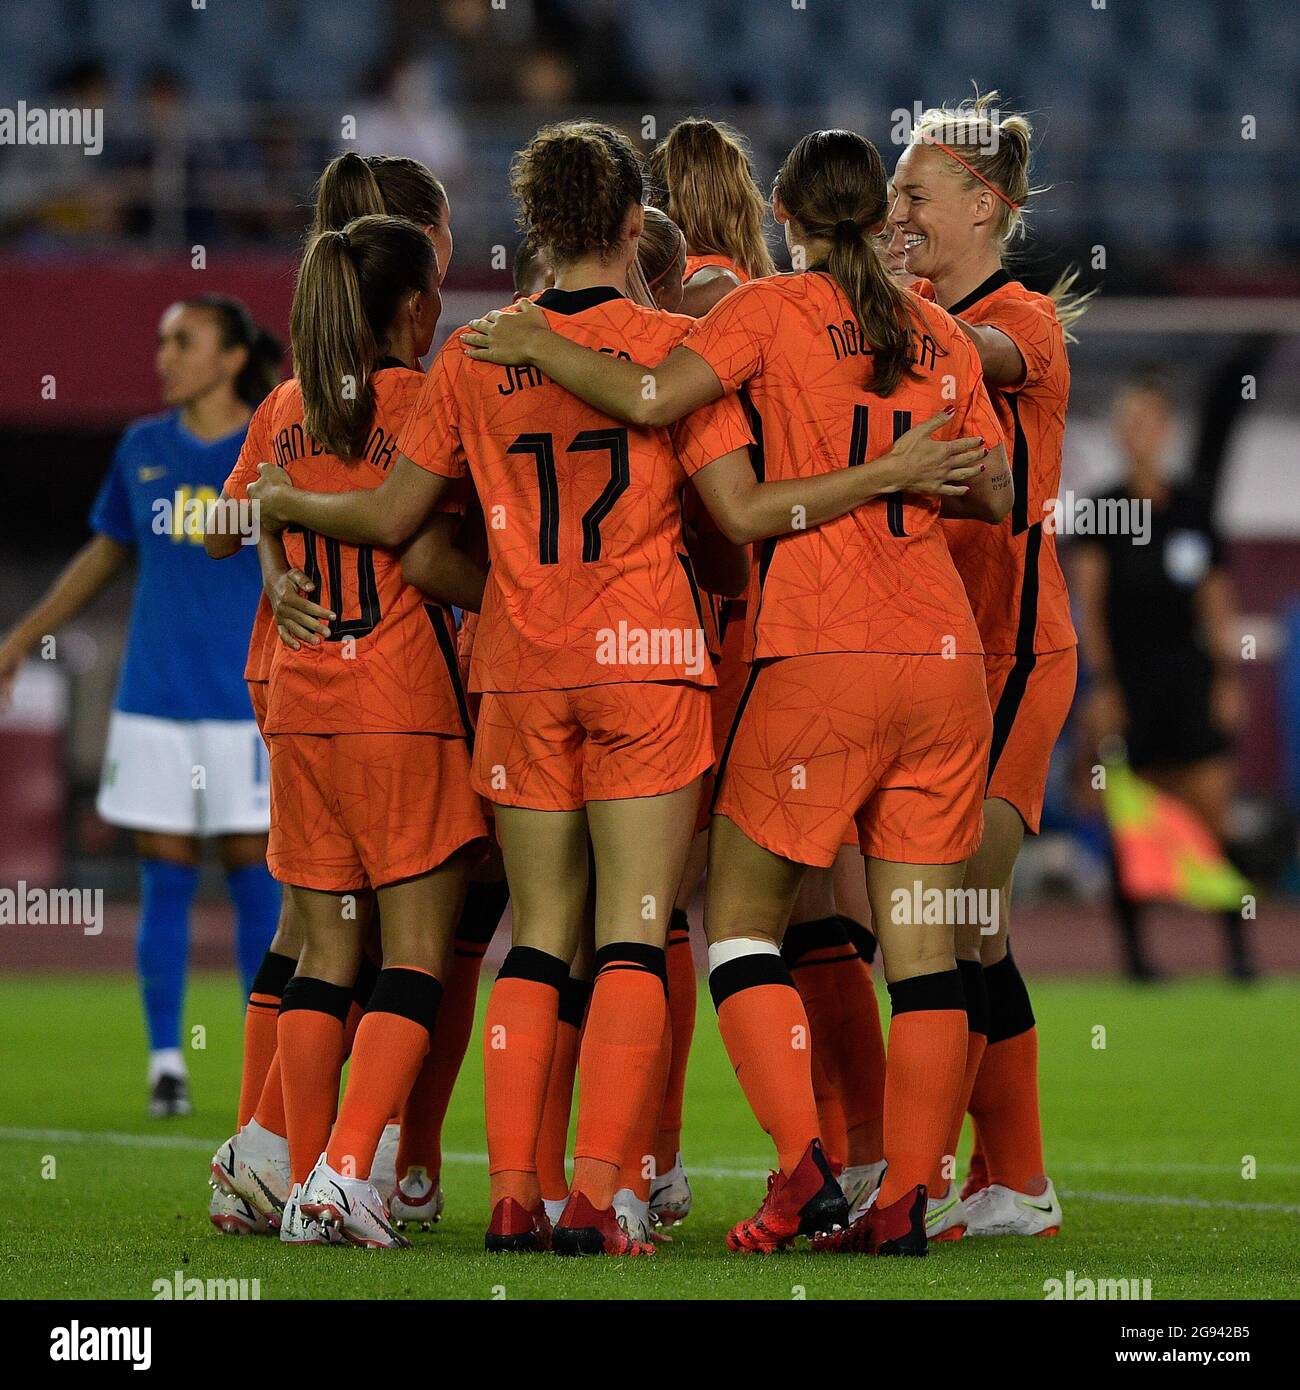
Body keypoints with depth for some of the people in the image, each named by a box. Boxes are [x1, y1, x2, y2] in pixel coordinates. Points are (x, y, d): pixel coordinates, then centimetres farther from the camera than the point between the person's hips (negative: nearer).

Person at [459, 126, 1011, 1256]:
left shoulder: (773, 312, -1)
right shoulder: (941, 336, 13)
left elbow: (651, 396, -16)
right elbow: (994, 493, 15)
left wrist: (541, 349, -1)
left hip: (822, 657, -4)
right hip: (946, 656, 4)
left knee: (740, 918, 6)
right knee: (921, 946, 5)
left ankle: (805, 1165, -8)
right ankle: (906, 1198, 0)